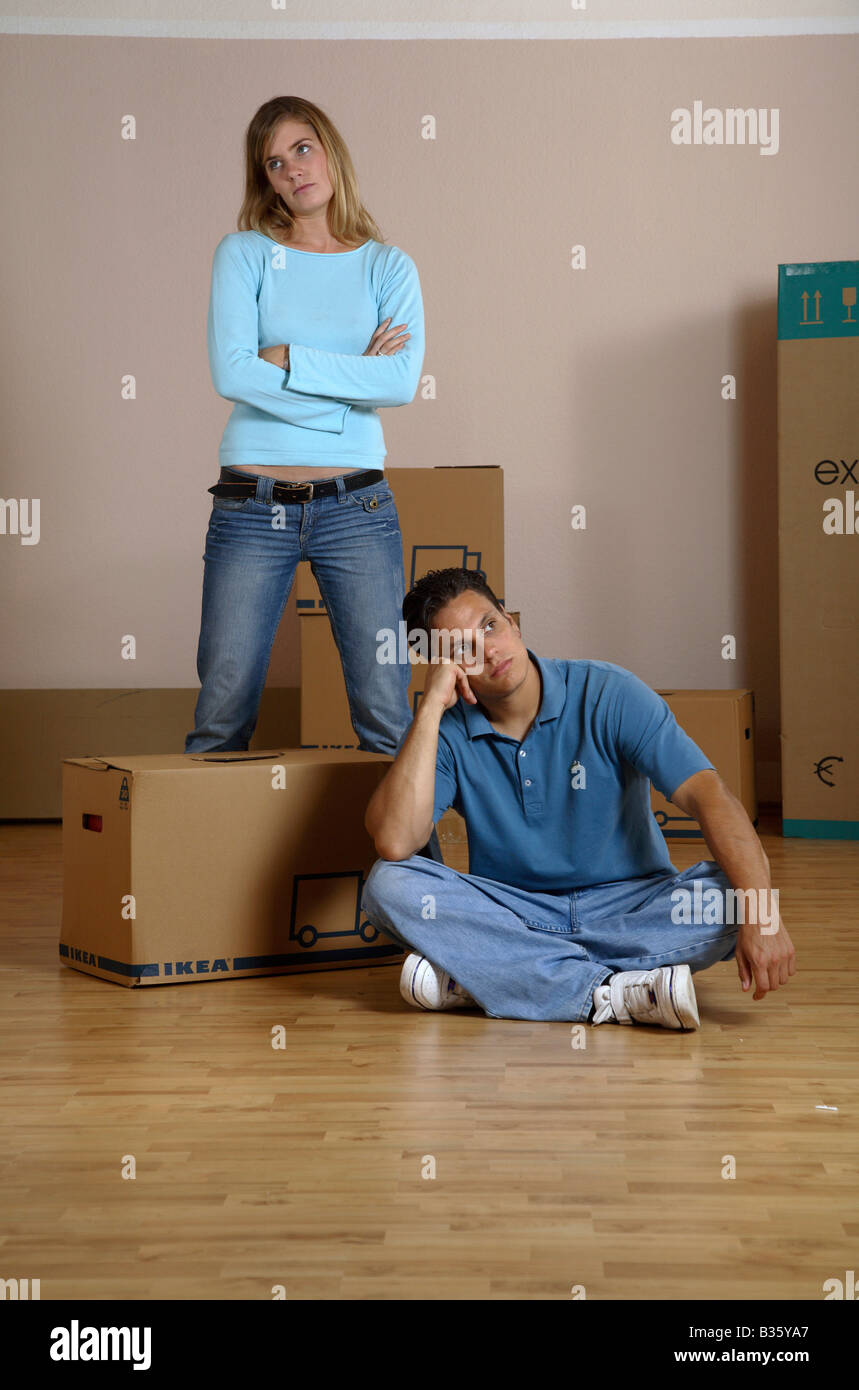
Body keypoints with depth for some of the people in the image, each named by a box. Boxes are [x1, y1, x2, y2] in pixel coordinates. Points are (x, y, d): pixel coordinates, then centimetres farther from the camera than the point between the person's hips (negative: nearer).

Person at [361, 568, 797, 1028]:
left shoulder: (607, 695, -11)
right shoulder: (440, 730, -6)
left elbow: (708, 795, -21)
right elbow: (393, 843, -23)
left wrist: (761, 915, -36)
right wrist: (431, 705, -24)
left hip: (628, 909, 0)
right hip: (508, 915, 1)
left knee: (725, 894, -30)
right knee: (389, 884, -25)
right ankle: (610, 994, -31)